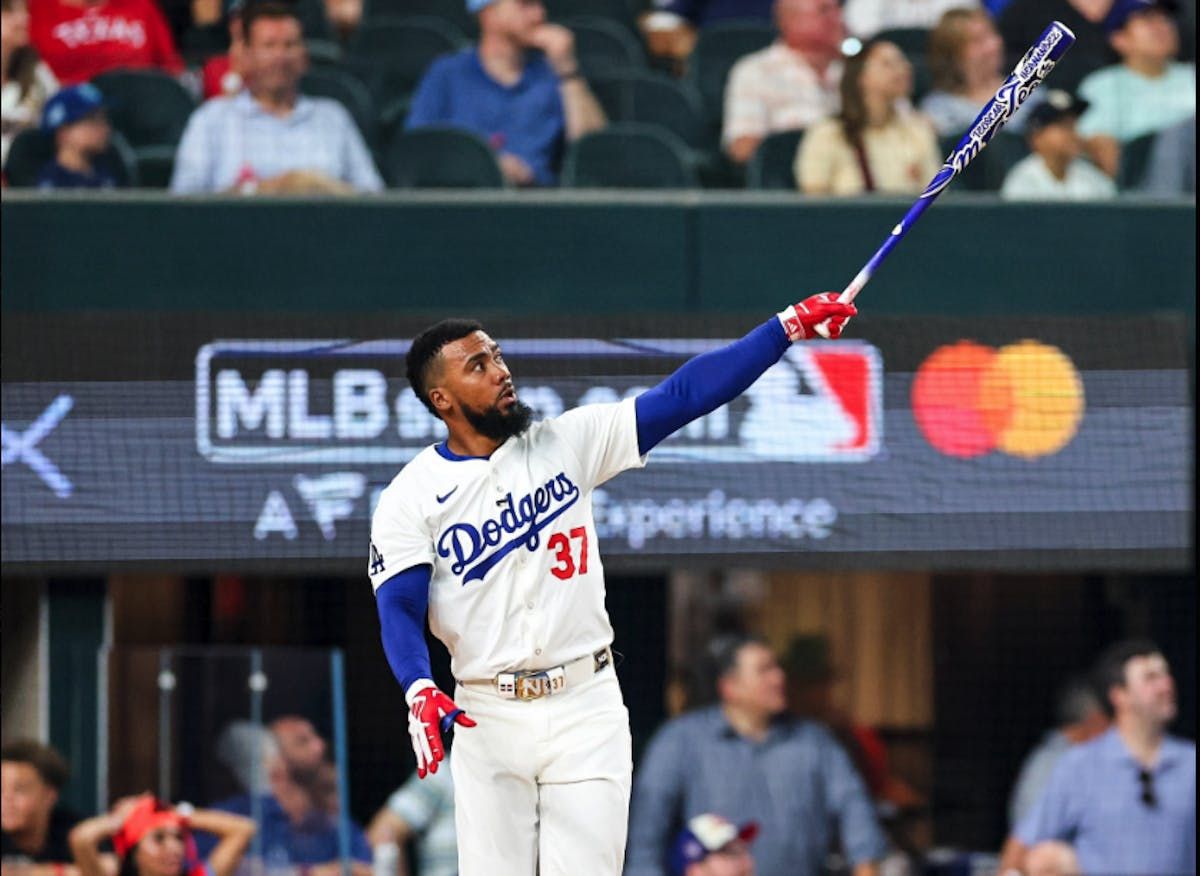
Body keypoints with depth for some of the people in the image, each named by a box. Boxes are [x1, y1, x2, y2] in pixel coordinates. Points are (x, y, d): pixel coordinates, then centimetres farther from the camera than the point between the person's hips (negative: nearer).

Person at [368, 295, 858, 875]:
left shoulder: (567, 443, 4)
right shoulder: (410, 498, -2)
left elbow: (682, 396, -1)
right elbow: (399, 609, -11)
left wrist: (788, 327, -9)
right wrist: (420, 692, -32)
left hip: (588, 711, 1)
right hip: (488, 718, -1)